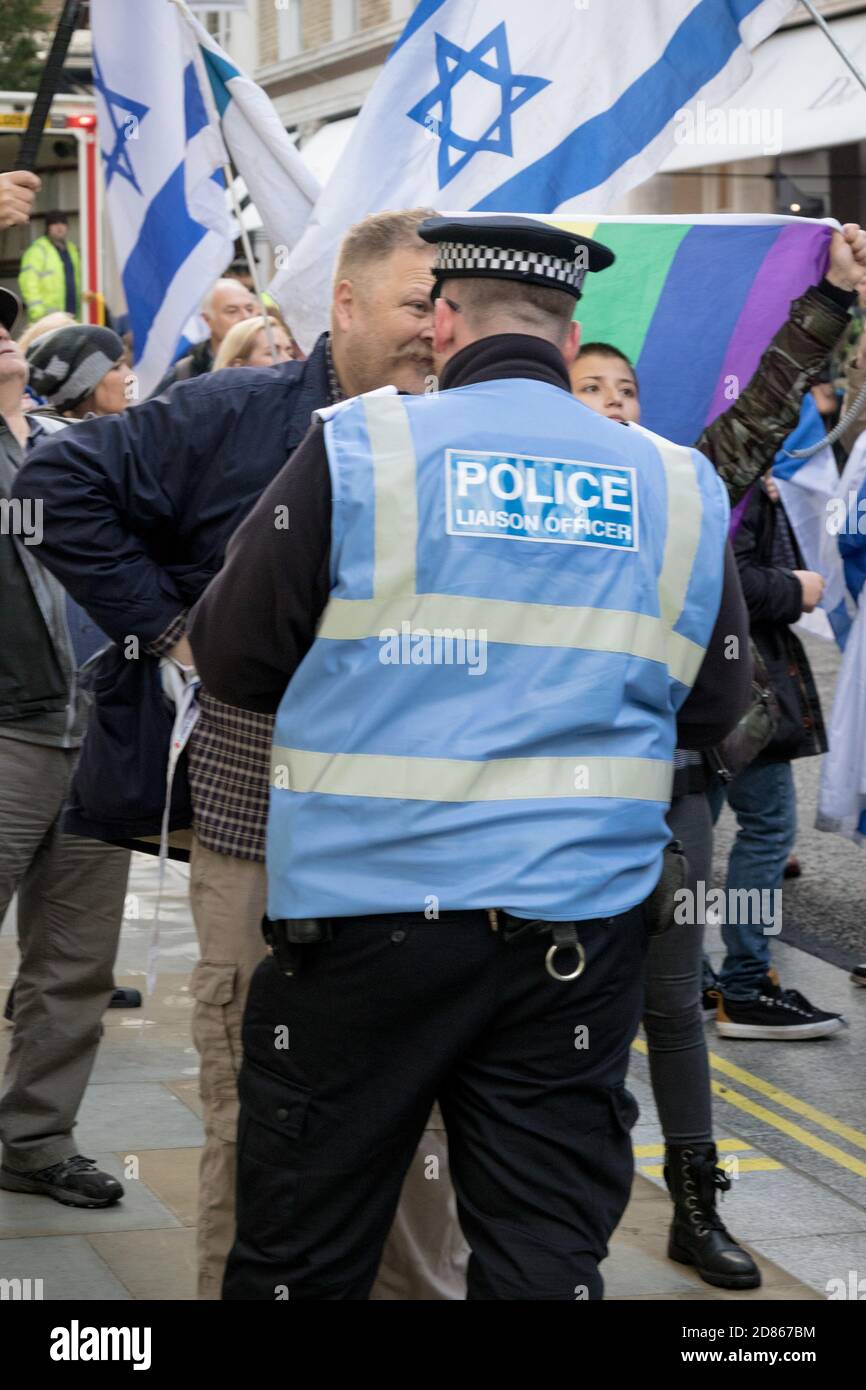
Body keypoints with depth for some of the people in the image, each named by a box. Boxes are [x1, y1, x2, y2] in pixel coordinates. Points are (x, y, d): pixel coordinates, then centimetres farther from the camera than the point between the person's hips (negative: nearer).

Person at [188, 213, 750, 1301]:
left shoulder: (359, 448, -5)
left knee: (302, 1252, 8)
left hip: (364, 914, -2)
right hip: (581, 928, 3)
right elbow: (717, 707, 15)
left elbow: (232, 659, -1)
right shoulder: (677, 487, 5)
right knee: (546, 1258, 7)